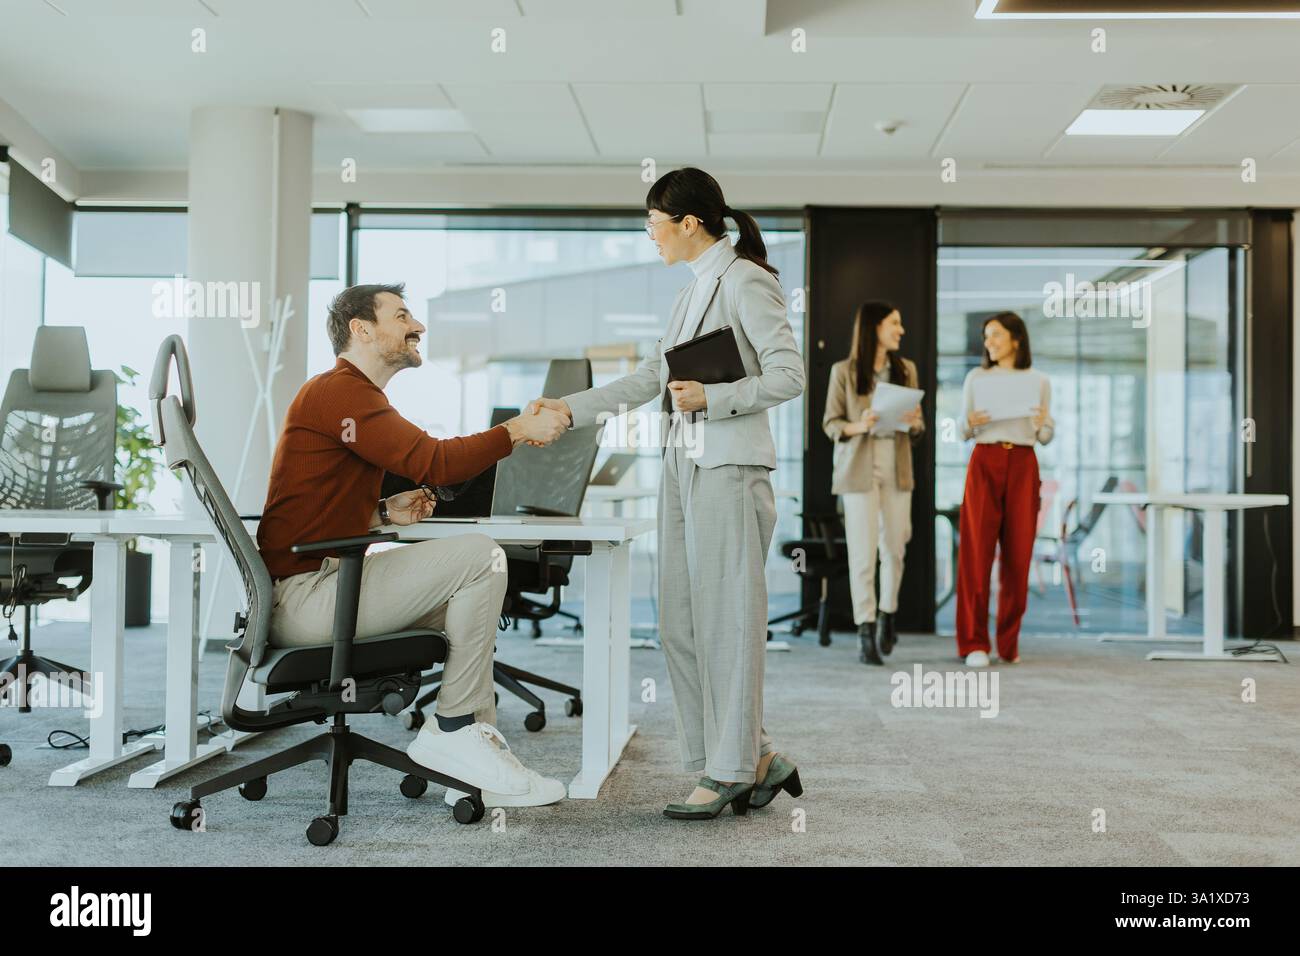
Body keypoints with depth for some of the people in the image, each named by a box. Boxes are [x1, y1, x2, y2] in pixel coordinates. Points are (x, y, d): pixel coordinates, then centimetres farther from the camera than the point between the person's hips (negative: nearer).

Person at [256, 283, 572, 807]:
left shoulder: (348, 392, 22)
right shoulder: (339, 392, -12)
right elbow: (435, 461, -22)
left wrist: (384, 513, 10)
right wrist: (519, 430, -11)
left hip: (319, 580, 11)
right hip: (304, 593, -11)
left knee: (467, 589, 19)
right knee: (479, 557, -16)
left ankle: (475, 737, 11)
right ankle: (453, 729, -6)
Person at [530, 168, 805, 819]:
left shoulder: (745, 281, -7)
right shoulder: (693, 291, 19)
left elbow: (788, 375, -12)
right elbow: (649, 379, 21)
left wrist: (712, 398, -18)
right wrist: (568, 408, 18)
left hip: (727, 467, -9)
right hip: (683, 465, 9)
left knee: (724, 619, -3)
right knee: (680, 621, 8)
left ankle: (732, 770, 8)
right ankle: (756, 758, 16)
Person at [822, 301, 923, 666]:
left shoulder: (906, 369, 8)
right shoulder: (843, 371, -3)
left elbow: (917, 428, 11)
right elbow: (830, 423, -1)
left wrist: (915, 423, -12)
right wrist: (857, 426, -20)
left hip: (897, 469, 4)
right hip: (858, 469, -3)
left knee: (894, 547, 8)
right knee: (863, 552, -5)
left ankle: (887, 615, 32)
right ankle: (865, 635, 1)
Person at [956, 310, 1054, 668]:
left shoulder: (1039, 381, 9)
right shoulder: (976, 377, 7)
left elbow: (1045, 437, 9)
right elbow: (963, 432, 7)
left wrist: (1042, 423, -13)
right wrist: (971, 422, -15)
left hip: (1023, 467, 1)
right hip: (984, 463, -1)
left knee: (1018, 555, 1)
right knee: (977, 552, -7)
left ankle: (1009, 642, 12)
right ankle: (974, 643, -3)